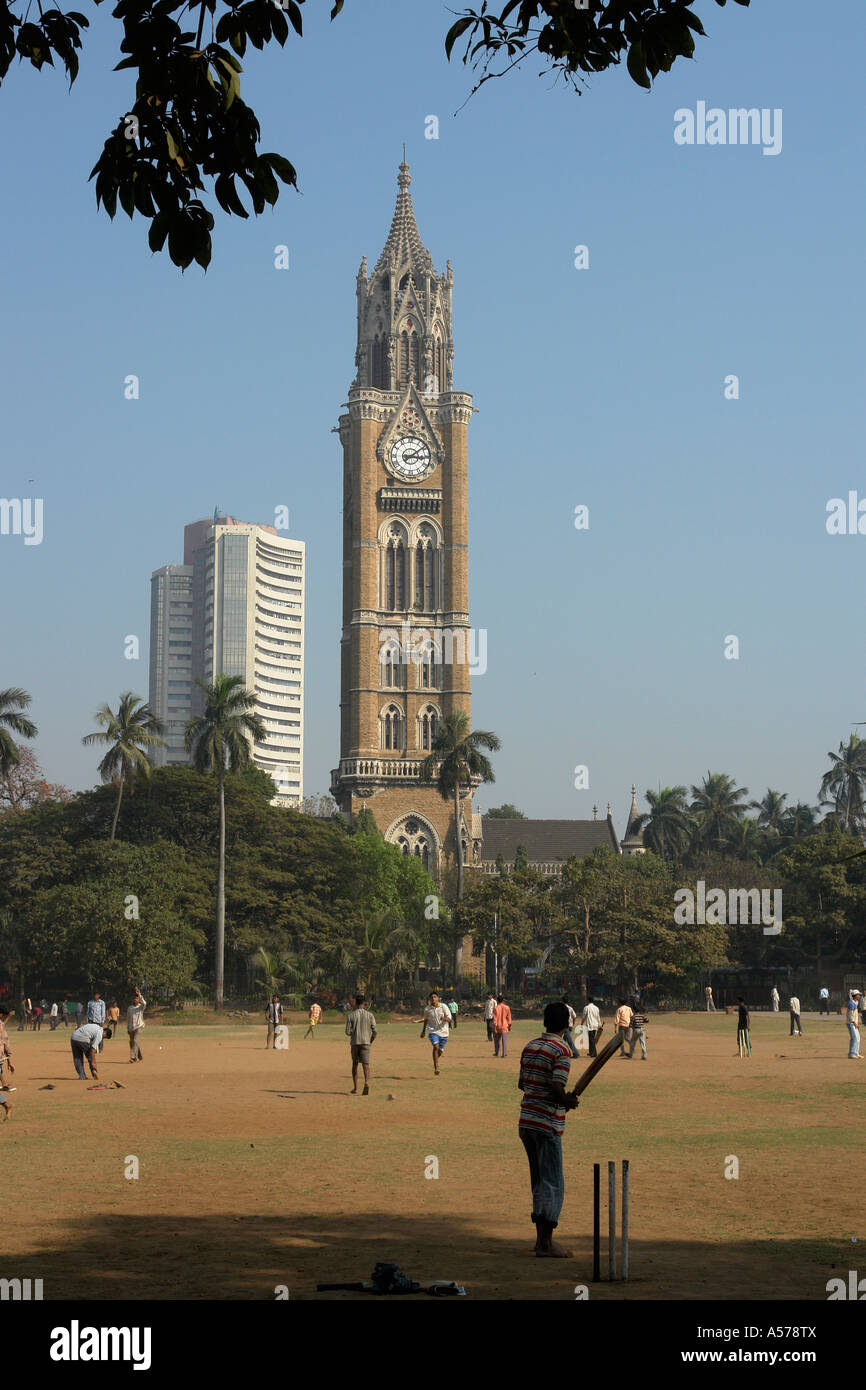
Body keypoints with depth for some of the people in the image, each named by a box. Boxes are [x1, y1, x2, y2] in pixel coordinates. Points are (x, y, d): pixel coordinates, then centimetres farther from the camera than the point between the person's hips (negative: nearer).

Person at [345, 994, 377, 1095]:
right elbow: (374, 1031, -2)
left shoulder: (350, 1015, -3)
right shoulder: (369, 1015, 0)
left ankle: (355, 1088, 17)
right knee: (366, 1064, -4)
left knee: (355, 1064, 15)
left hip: (354, 1042, 0)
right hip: (366, 1042, 0)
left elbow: (348, 1032, -8)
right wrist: (371, 1041, 14)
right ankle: (367, 1082, -30)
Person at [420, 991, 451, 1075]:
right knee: (436, 1046, -24)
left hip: (443, 1031, 1)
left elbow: (449, 1019, -10)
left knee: (440, 1050, 8)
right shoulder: (427, 1009, 0)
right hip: (433, 1031, -1)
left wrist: (444, 1018, -32)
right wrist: (423, 1031, 22)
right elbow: (425, 1020, 19)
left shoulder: (443, 1007, -4)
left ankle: (435, 1062, 42)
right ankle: (436, 1068, -24)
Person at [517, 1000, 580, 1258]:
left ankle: (542, 1238, 23)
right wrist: (570, 1102, -2)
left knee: (539, 1182, 17)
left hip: (525, 1122, 8)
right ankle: (545, 1244, -4)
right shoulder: (561, 1050, -12)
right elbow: (557, 1089, -20)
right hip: (547, 1124, -8)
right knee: (552, 1185, -2)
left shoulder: (530, 1046, 10)